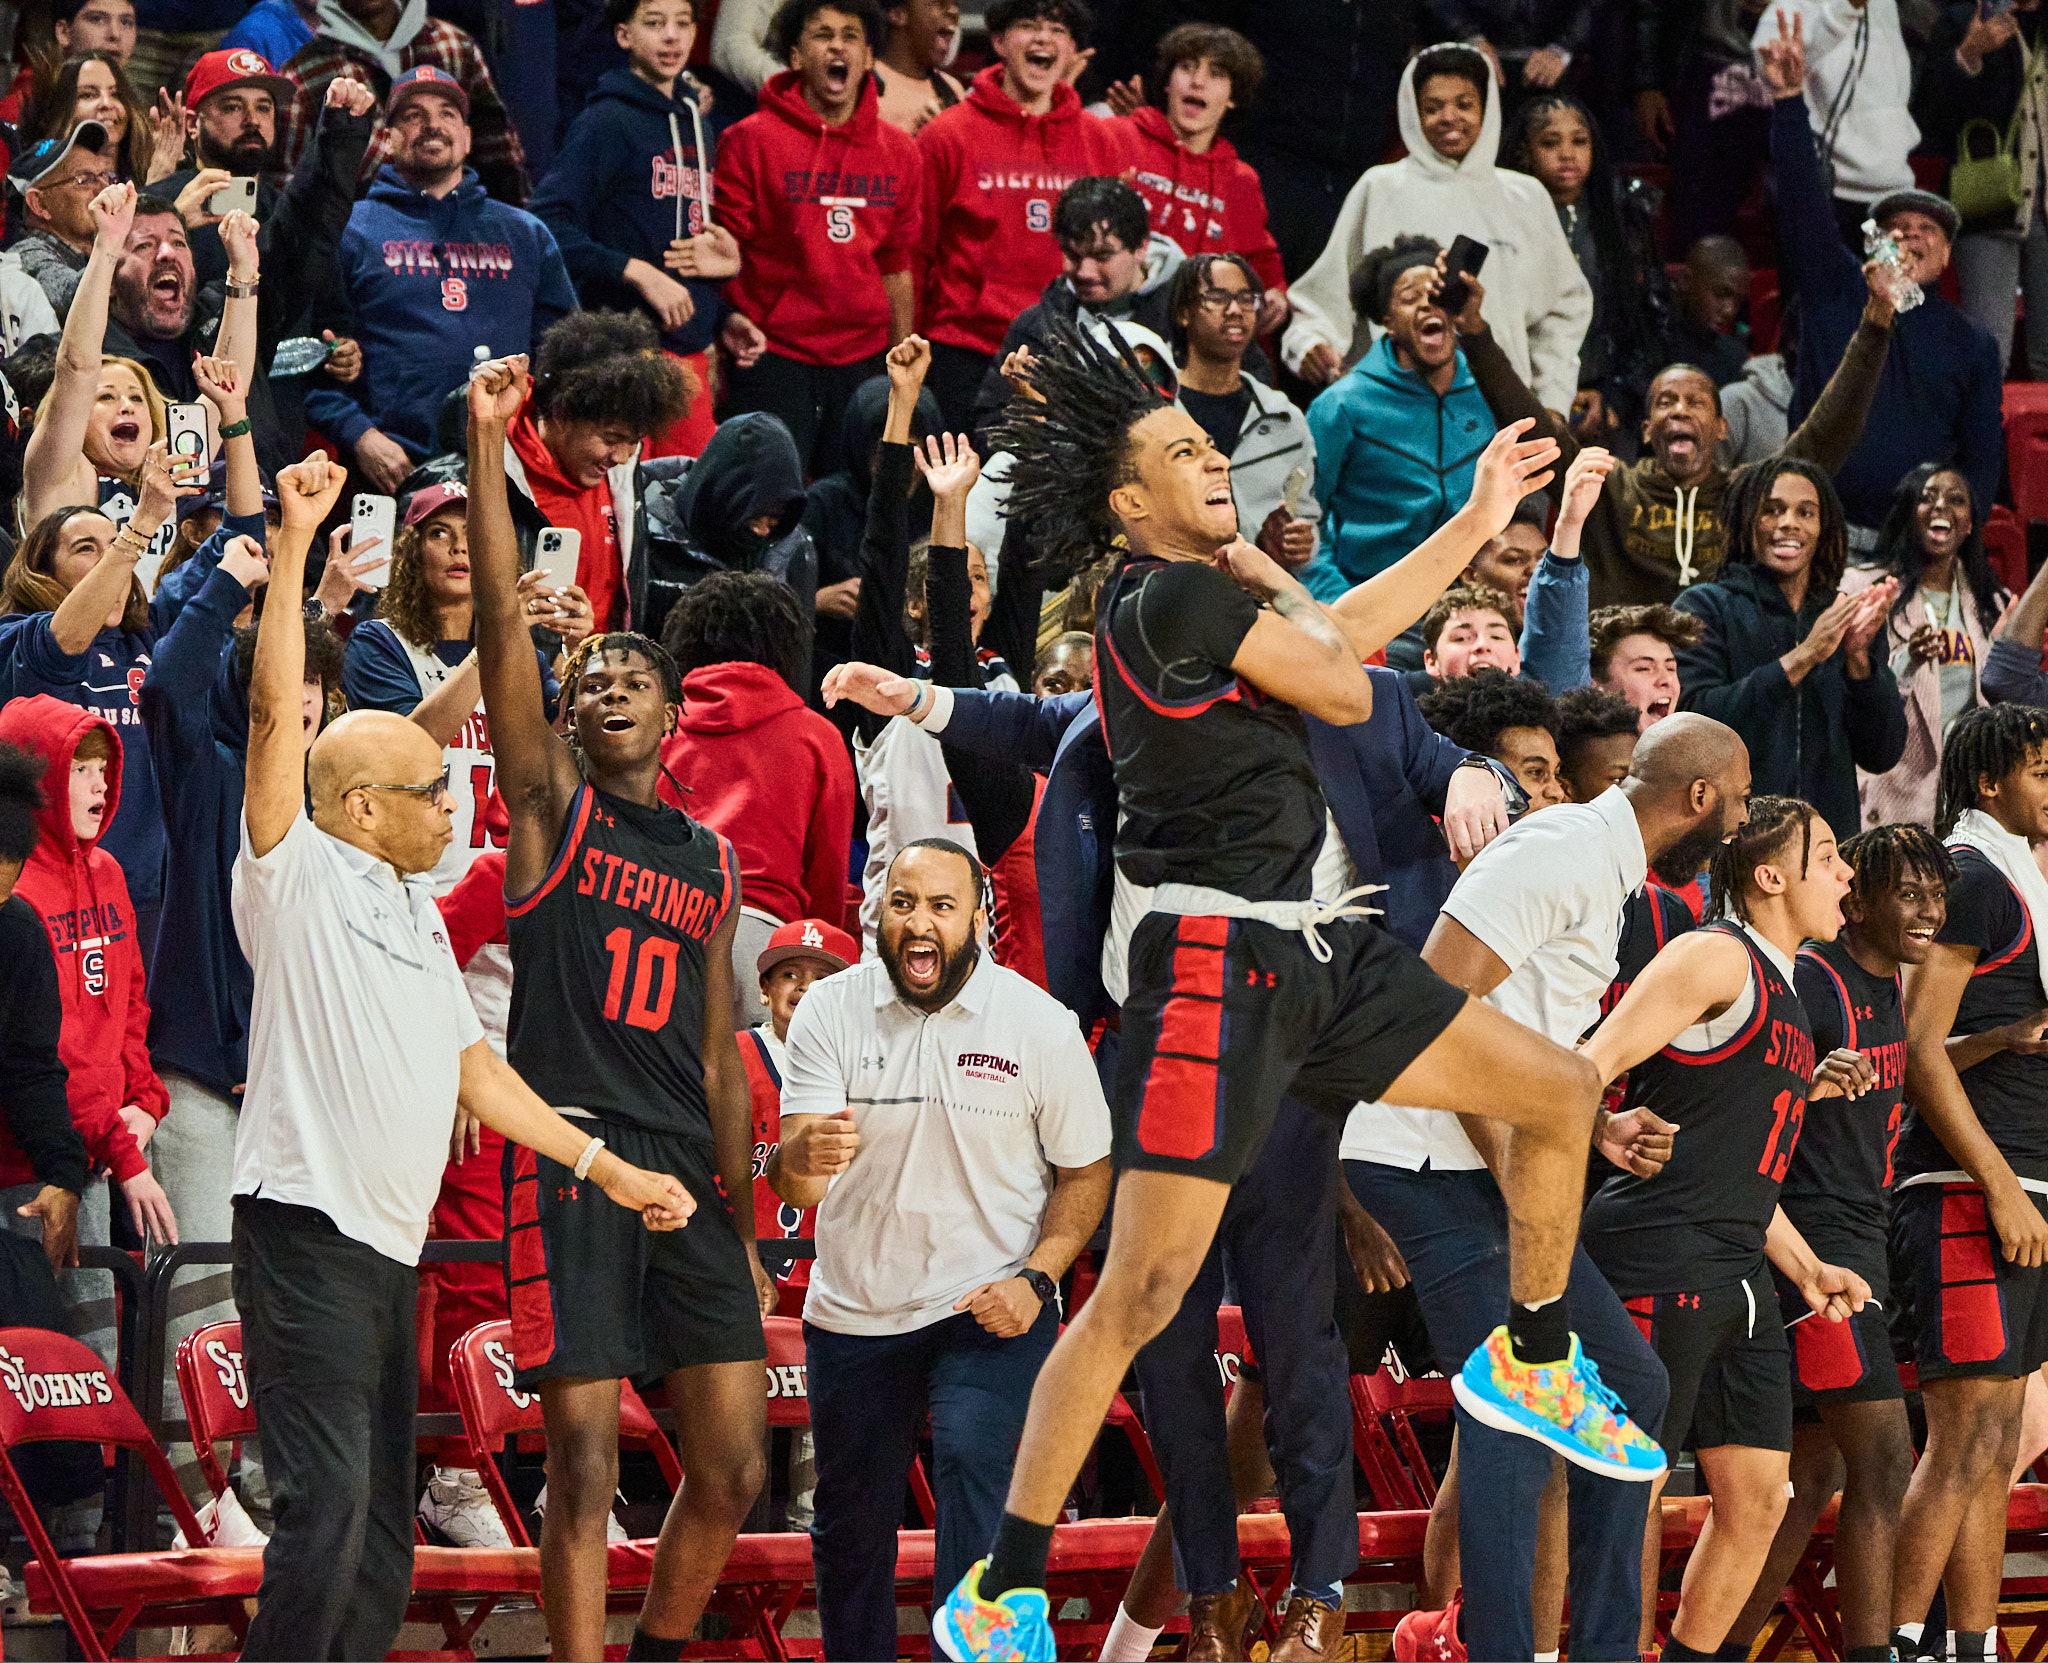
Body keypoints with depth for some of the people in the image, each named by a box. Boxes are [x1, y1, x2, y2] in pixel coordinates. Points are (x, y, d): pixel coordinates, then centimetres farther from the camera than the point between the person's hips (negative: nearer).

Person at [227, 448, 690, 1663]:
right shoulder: (298, 879, -2)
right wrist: (293, 546, -17)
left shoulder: (420, 914, 22)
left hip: (394, 1247, 9)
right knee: (326, 1506, -18)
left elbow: (474, 1066, 26)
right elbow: (277, 714, -13)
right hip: (309, 1232, -9)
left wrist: (605, 1167, 25)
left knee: (383, 1533, 8)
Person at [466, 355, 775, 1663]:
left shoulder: (714, 861, 18)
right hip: (570, 1168, -5)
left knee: (734, 1470, 2)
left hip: (690, 1181, 5)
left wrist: (746, 1231, 15)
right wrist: (488, 443, -15)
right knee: (586, 1467, -9)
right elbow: (503, 625, -6)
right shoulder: (554, 805, 6)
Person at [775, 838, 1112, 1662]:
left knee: (972, 1462, -26)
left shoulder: (1040, 1024, -10)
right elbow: (791, 1180, -15)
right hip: (853, 1308, 2)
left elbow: (1086, 1169, 1)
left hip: (989, 1306, -2)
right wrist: (803, 1159, -41)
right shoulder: (831, 1012, -8)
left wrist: (1035, 1277, -15)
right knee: (849, 1522, 12)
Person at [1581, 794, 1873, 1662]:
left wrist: (1805, 1267, 23)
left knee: (1757, 1496, 8)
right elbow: (1589, 1068, -14)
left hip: (1734, 1278, 10)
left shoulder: (1780, 989, 22)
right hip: (1659, 1261, -10)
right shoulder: (1717, 957, -6)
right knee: (1634, 1488, -8)